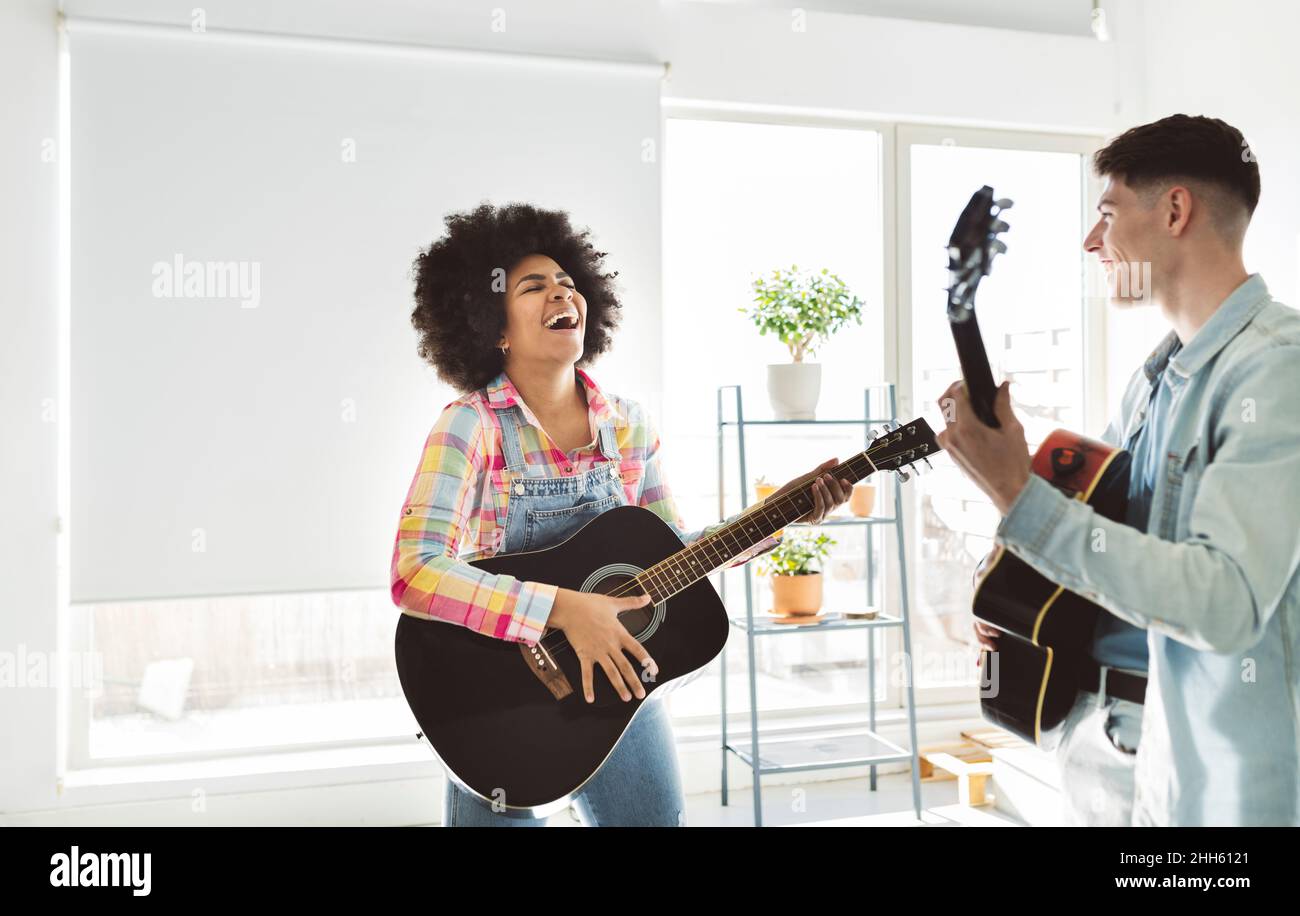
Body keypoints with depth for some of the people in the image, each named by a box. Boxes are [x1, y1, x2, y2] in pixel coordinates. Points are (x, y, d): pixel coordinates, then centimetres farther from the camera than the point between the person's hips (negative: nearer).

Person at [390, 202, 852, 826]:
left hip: (619, 684, 4)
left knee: (657, 816, 13)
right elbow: (414, 575, -27)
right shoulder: (472, 426, -16)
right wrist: (562, 608, -33)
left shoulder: (628, 424, -1)